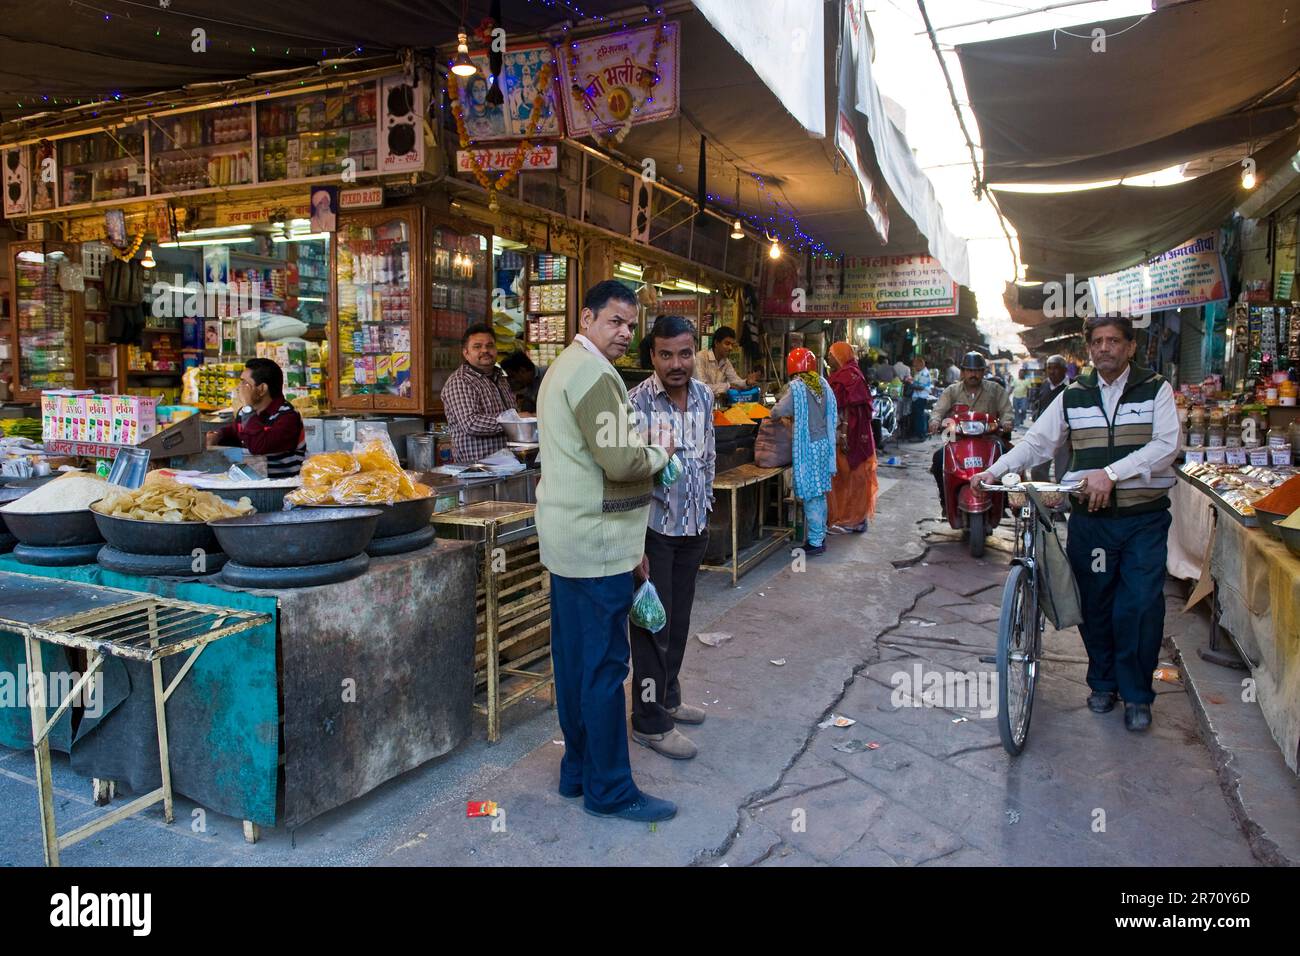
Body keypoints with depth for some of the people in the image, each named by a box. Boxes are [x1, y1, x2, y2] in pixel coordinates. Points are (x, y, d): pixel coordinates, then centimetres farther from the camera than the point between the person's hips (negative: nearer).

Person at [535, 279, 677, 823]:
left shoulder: (564, 367, 19)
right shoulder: (595, 374, -15)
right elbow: (621, 462, -23)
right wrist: (660, 452, -2)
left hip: (565, 540, 11)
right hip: (596, 544, -11)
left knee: (574, 661, 15)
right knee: (605, 666, -2)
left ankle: (578, 770, 27)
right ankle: (609, 790, 9)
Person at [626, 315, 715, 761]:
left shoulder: (704, 396, 3)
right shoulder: (637, 402, -17)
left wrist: (704, 507, 16)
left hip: (693, 527, 6)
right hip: (654, 528, -6)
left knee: (679, 621, 17)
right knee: (653, 624, 1)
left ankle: (668, 698, 35)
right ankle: (650, 722, 14)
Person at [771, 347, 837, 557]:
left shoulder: (796, 387, -15)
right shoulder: (822, 383, 5)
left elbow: (777, 411, -19)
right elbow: (830, 411, 12)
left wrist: (774, 411, 4)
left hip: (807, 446, -7)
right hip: (824, 443, 7)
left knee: (810, 495, -1)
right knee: (820, 493, 16)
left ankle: (815, 542, 4)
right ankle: (821, 534, 27)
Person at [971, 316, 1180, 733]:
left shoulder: (1155, 390, 2)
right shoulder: (1074, 395, 9)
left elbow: (1166, 445, -10)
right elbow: (1037, 441, 7)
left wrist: (1111, 472, -22)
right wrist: (994, 469, -7)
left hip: (1144, 518, -2)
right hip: (1090, 517, 2)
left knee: (1140, 606, -3)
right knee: (1094, 604, 8)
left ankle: (1137, 694, 14)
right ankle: (1103, 682, 26)